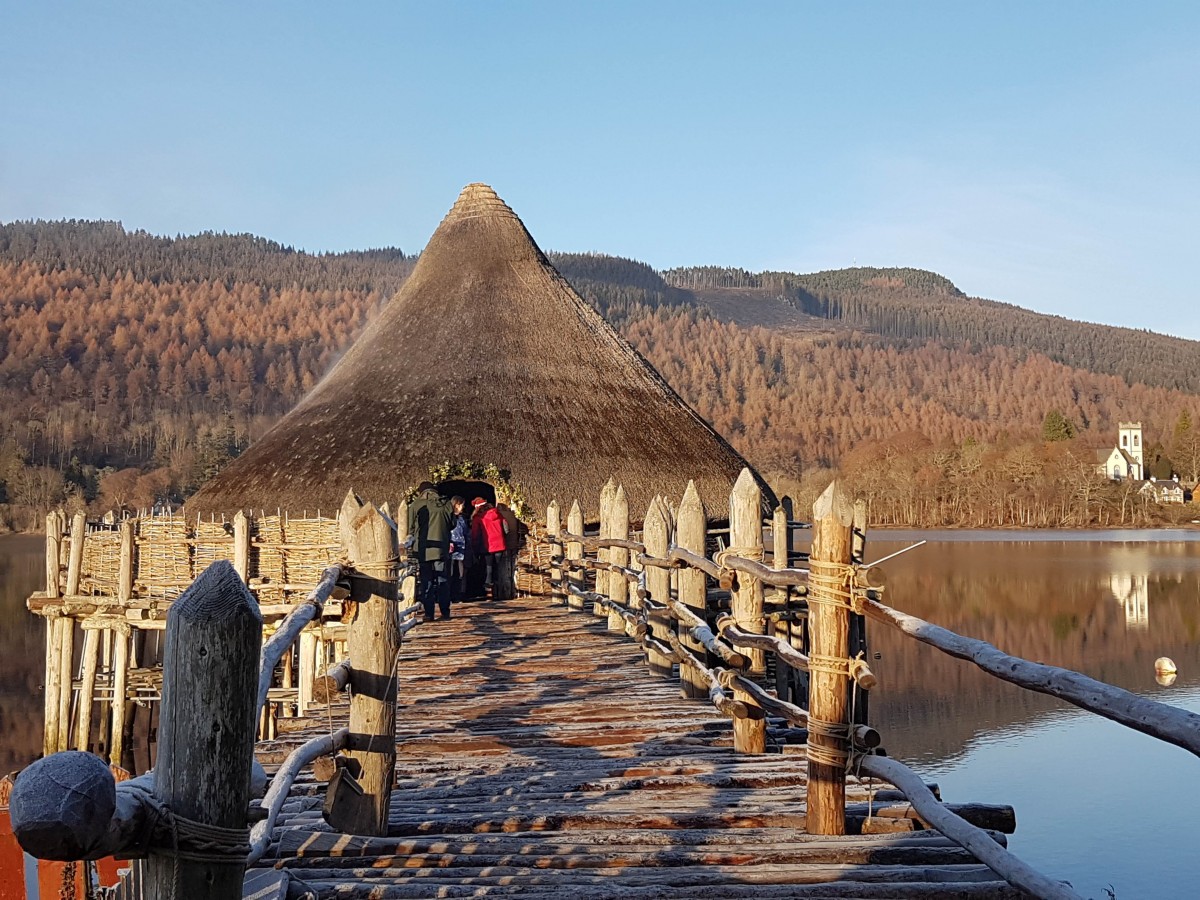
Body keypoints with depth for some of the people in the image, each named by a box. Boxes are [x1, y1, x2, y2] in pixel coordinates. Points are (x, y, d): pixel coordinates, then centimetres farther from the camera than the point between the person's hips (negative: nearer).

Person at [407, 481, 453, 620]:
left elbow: (410, 528, 0)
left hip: (423, 550, -2)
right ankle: (445, 612, 11)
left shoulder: (416, 505, -3)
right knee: (442, 581, 10)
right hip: (442, 549, 2)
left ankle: (429, 613, 2)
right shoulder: (446, 504, 2)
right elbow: (452, 524, 12)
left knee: (425, 581, 4)